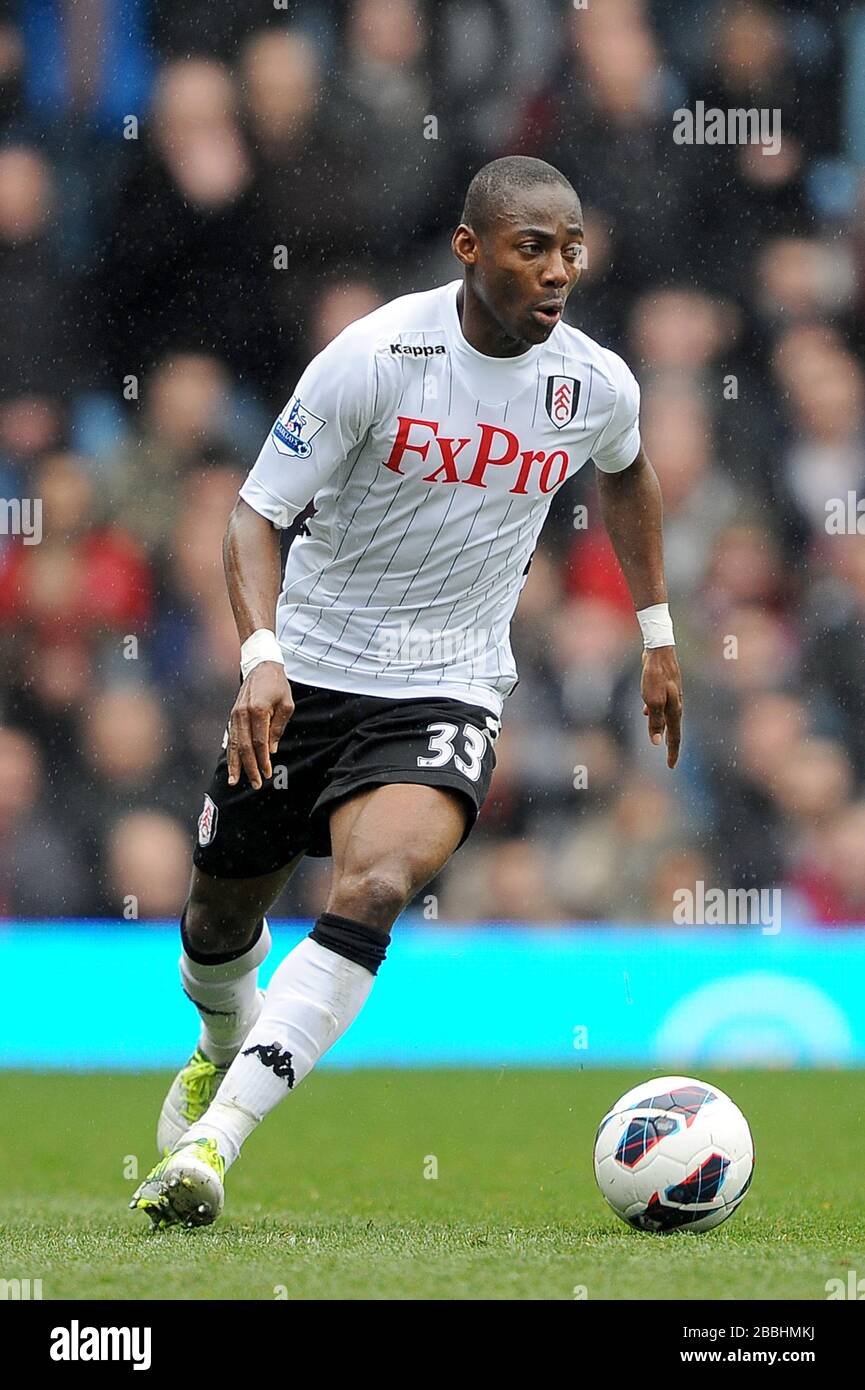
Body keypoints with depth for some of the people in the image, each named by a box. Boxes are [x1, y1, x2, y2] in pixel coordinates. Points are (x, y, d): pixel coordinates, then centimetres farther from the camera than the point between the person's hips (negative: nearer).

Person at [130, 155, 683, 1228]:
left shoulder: (598, 386, -5)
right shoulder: (374, 356, -17)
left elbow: (625, 473, 21)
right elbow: (258, 512, -13)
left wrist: (657, 633, 24)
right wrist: (261, 654, -28)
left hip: (446, 691, 0)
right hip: (308, 671, 0)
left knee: (374, 890, -28)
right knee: (222, 912, 15)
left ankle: (212, 1140, -30)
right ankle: (221, 1051, 52)